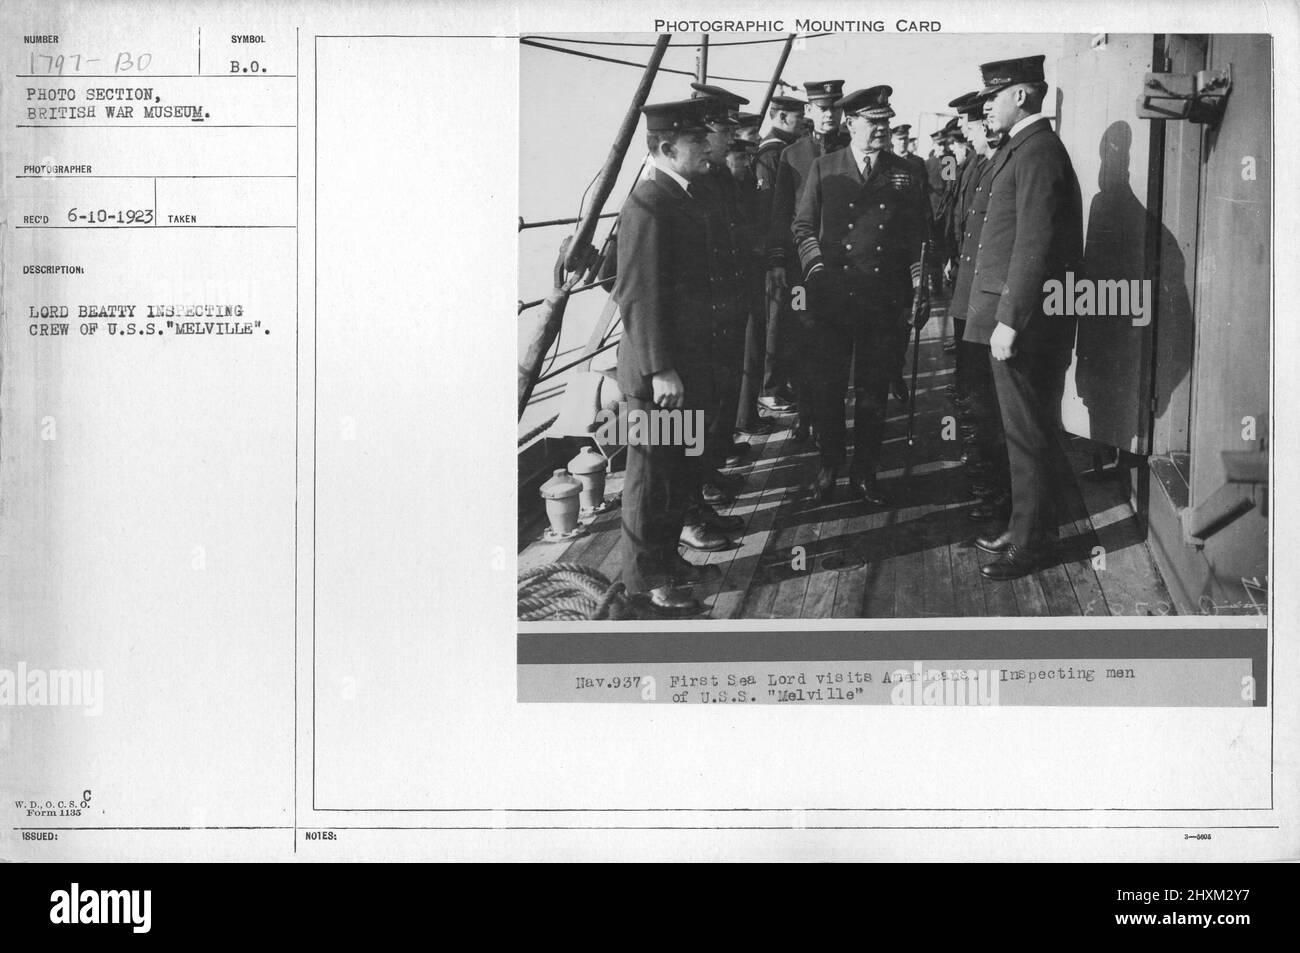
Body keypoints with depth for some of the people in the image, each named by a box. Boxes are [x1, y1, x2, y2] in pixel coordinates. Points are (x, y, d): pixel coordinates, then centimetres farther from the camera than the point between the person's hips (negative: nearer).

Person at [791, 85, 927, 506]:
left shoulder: (903, 173, 8)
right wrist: (816, 270, -5)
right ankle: (829, 467, 18)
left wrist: (917, 283, 5)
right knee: (829, 387, 5)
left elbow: (916, 233, 13)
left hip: (883, 300, 1)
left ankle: (865, 472, 16)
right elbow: (803, 226, 7)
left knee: (874, 390, 6)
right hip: (832, 297, -1)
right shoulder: (823, 169, 4)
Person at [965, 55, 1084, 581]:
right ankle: (1025, 526, 28)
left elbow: (1034, 245, -23)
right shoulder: (1023, 148, 16)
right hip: (1013, 313, 10)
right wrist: (1004, 316, 14)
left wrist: (1010, 321, -23)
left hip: (1025, 320, -10)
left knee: (1028, 435, 0)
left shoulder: (1037, 152, -16)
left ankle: (1030, 544, 10)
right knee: (1031, 431, 17)